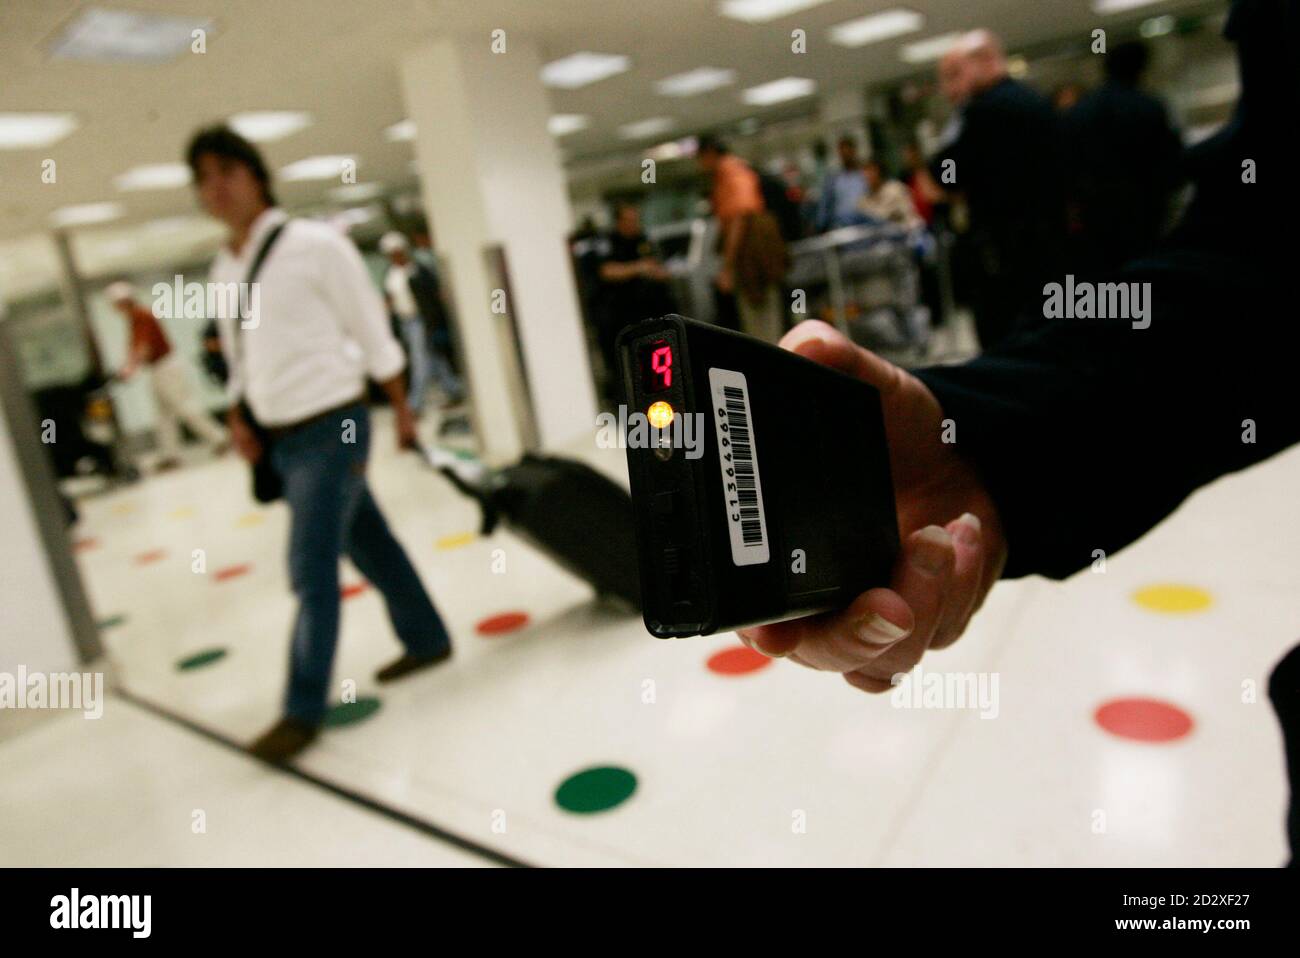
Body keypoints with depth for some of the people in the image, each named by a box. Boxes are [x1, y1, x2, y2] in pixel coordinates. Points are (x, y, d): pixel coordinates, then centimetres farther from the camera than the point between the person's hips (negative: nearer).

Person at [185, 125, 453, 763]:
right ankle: (426, 640, 33)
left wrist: (401, 410, -5)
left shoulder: (315, 244, -11)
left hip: (332, 428, -7)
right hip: (282, 437, 7)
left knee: (312, 570, -5)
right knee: (369, 546, 17)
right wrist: (239, 416, 7)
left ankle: (304, 709, 6)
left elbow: (371, 331, -8)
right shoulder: (223, 269, 11)